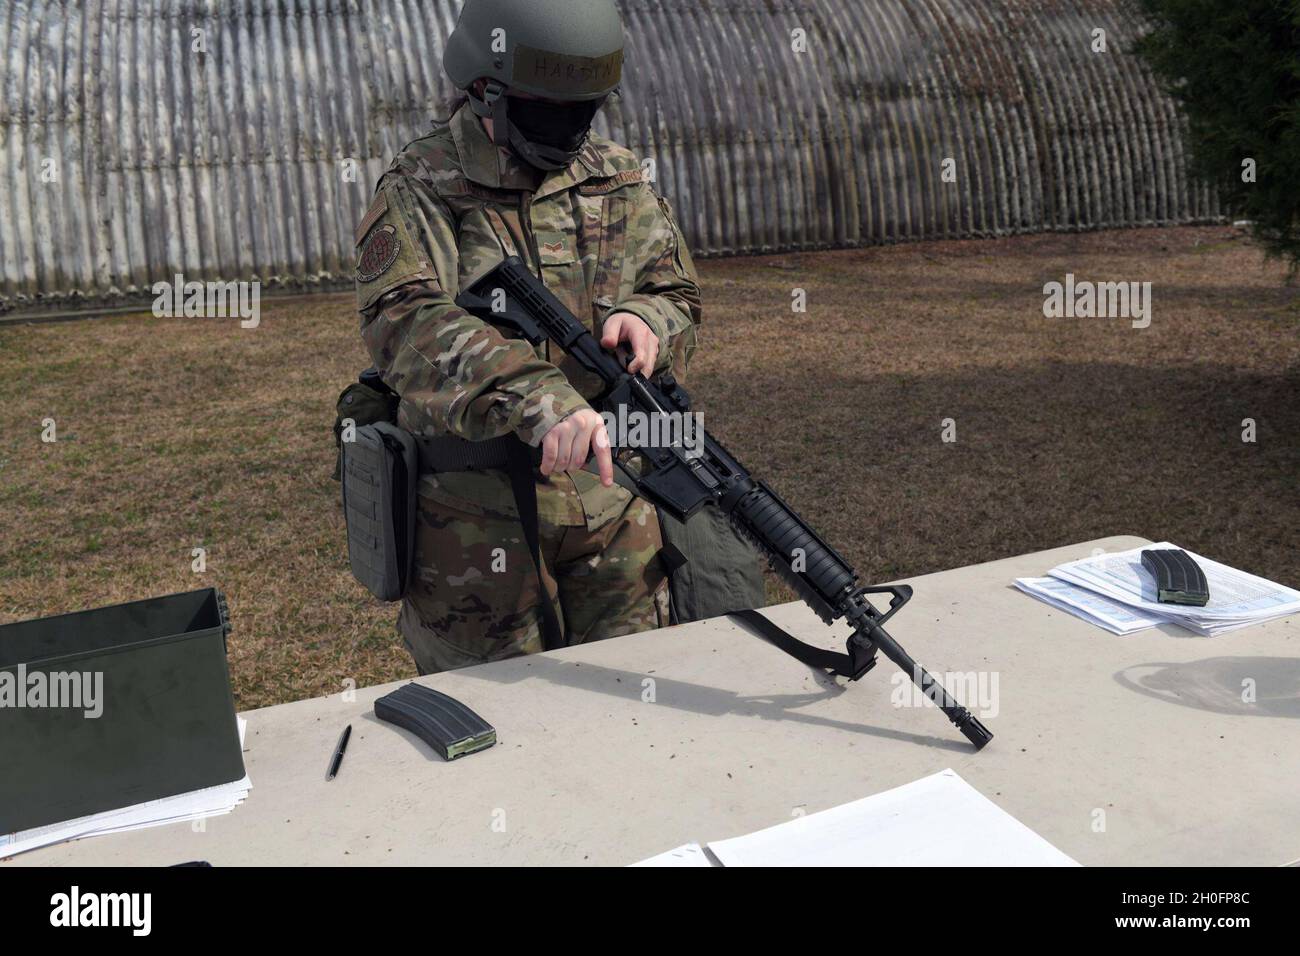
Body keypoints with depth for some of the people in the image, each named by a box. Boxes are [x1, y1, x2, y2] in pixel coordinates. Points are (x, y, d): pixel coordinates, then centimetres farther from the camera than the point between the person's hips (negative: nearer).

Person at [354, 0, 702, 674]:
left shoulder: (620, 181, 6)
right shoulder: (419, 192, -8)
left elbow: (678, 299, 10)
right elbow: (406, 325, -25)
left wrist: (643, 319, -16)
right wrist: (538, 398, -40)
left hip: (613, 501, 4)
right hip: (476, 512, -4)